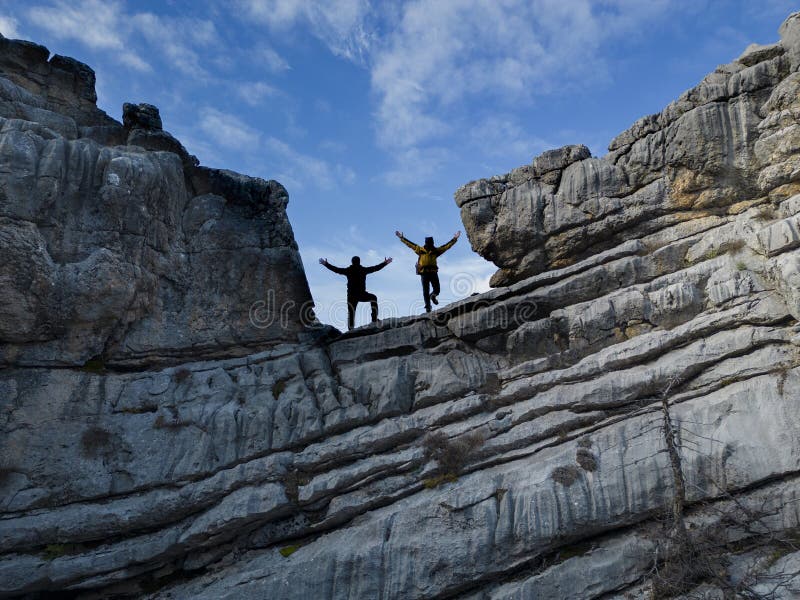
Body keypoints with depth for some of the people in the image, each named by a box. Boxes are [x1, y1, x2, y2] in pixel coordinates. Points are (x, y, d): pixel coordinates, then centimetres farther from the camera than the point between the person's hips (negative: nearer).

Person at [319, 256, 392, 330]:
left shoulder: (348, 270, 2)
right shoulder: (363, 270, 0)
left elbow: (336, 269, 6)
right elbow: (376, 268, 7)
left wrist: (326, 264, 18)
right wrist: (385, 263, 18)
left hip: (351, 296, 1)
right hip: (362, 295, -1)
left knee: (351, 312, 7)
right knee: (373, 298, 24)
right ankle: (374, 319, 16)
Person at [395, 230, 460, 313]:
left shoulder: (436, 251, 9)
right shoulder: (420, 250, 7)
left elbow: (447, 246, 11)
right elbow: (410, 244, 9)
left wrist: (454, 239, 8)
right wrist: (401, 238, 9)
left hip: (433, 272, 1)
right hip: (424, 272, -1)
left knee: (437, 290, 0)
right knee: (426, 291, -2)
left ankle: (433, 296, 33)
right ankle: (427, 306, 1)